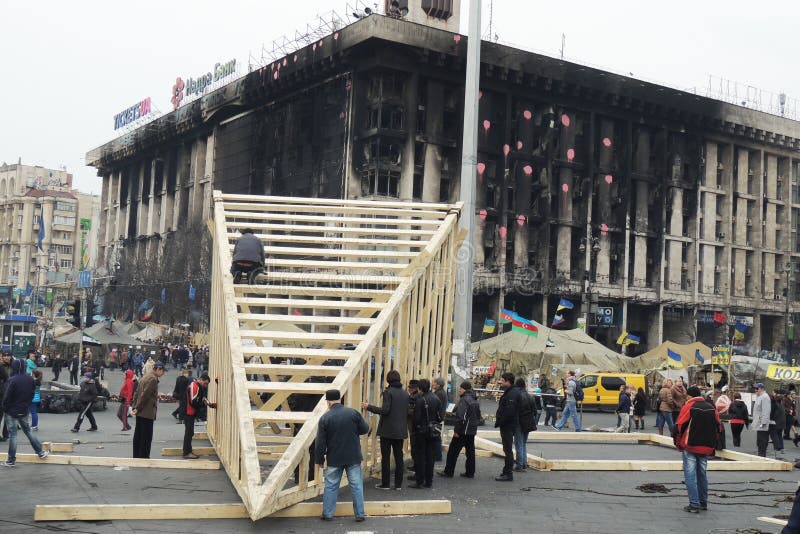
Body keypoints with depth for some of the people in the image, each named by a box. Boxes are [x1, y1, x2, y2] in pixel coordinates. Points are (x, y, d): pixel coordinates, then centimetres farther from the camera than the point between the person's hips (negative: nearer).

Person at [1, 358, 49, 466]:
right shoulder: (30, 379, -2)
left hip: (12, 412, -5)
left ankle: (11, 460, 9)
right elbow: (32, 394, 6)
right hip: (24, 411, 5)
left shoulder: (13, 380, -21)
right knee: (28, 431, 20)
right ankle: (40, 452, 22)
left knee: (12, 434, 3)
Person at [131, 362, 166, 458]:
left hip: (140, 412, 10)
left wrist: (134, 406, 14)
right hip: (147, 412, -10)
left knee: (138, 435, 13)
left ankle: (136, 456, 19)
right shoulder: (153, 379, -15)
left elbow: (137, 392, 17)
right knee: (146, 436, -3)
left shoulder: (146, 377, 16)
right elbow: (145, 395, -19)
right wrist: (137, 408, -14)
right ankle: (144, 456, 0)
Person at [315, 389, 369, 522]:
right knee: (356, 485, 7)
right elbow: (365, 429, 4)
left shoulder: (325, 418, -8)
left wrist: (320, 460, 4)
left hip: (334, 459, -1)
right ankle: (360, 514, 9)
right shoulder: (353, 413, -5)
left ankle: (327, 514, 14)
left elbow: (320, 442, -6)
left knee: (331, 486, 10)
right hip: (353, 457, 1)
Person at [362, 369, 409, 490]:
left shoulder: (388, 392, -14)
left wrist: (369, 407, -10)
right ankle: (398, 483, 13)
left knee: (385, 457, 2)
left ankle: (385, 483, 5)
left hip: (388, 430, -6)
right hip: (401, 430, 6)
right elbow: (407, 412, 10)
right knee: (399, 456, 10)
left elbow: (385, 410, -19)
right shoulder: (405, 393, 6)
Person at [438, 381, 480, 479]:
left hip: (463, 431, -9)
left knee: (453, 451, -1)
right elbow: (478, 416, 20)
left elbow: (460, 417, -22)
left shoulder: (464, 400, -16)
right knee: (470, 451, 13)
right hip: (472, 431, 9)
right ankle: (470, 472, 15)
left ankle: (448, 471, 3)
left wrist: (456, 430, -18)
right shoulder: (475, 400, 13)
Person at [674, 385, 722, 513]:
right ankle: (703, 503, 23)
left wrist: (678, 443, 2)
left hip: (690, 448, -6)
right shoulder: (711, 408, 9)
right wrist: (712, 445, 21)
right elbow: (719, 427, 14)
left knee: (690, 475, -2)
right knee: (702, 474, 17)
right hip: (706, 448, 6)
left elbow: (678, 427, -11)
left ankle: (694, 505, -7)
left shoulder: (689, 406, -9)